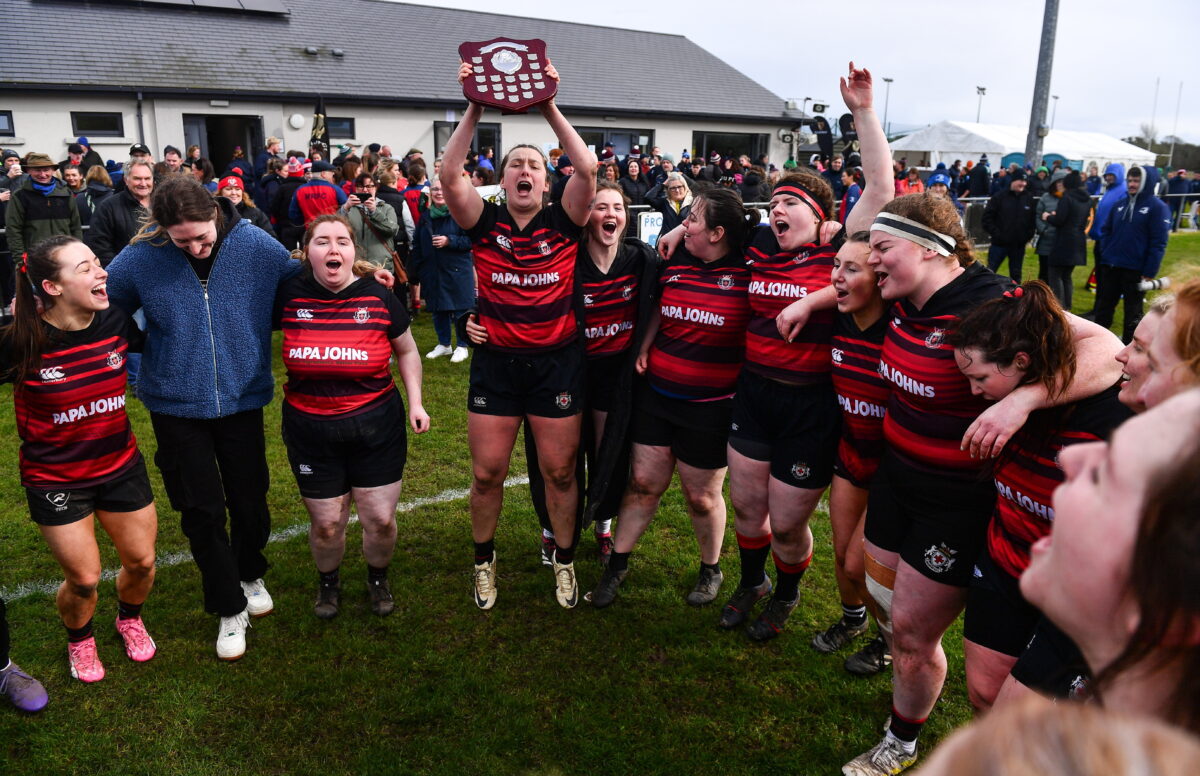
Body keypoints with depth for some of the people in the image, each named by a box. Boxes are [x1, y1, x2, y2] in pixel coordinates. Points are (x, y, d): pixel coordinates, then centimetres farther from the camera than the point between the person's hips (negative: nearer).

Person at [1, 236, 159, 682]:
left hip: (121, 467, 3)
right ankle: (79, 640, 41)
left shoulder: (118, 324, -11)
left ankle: (130, 619, 46)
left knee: (141, 562, 13)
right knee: (83, 579, 7)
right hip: (55, 481, -3)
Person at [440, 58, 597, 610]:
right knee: (486, 472, 8)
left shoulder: (562, 221, 1)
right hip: (495, 361, 1)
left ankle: (564, 560, 29)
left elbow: (588, 169, -13)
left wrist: (550, 108, -13)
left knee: (560, 470, 9)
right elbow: (450, 175, -12)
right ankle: (484, 560, 31)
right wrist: (474, 109, -14)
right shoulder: (485, 222, 1)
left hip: (557, 361, 0)